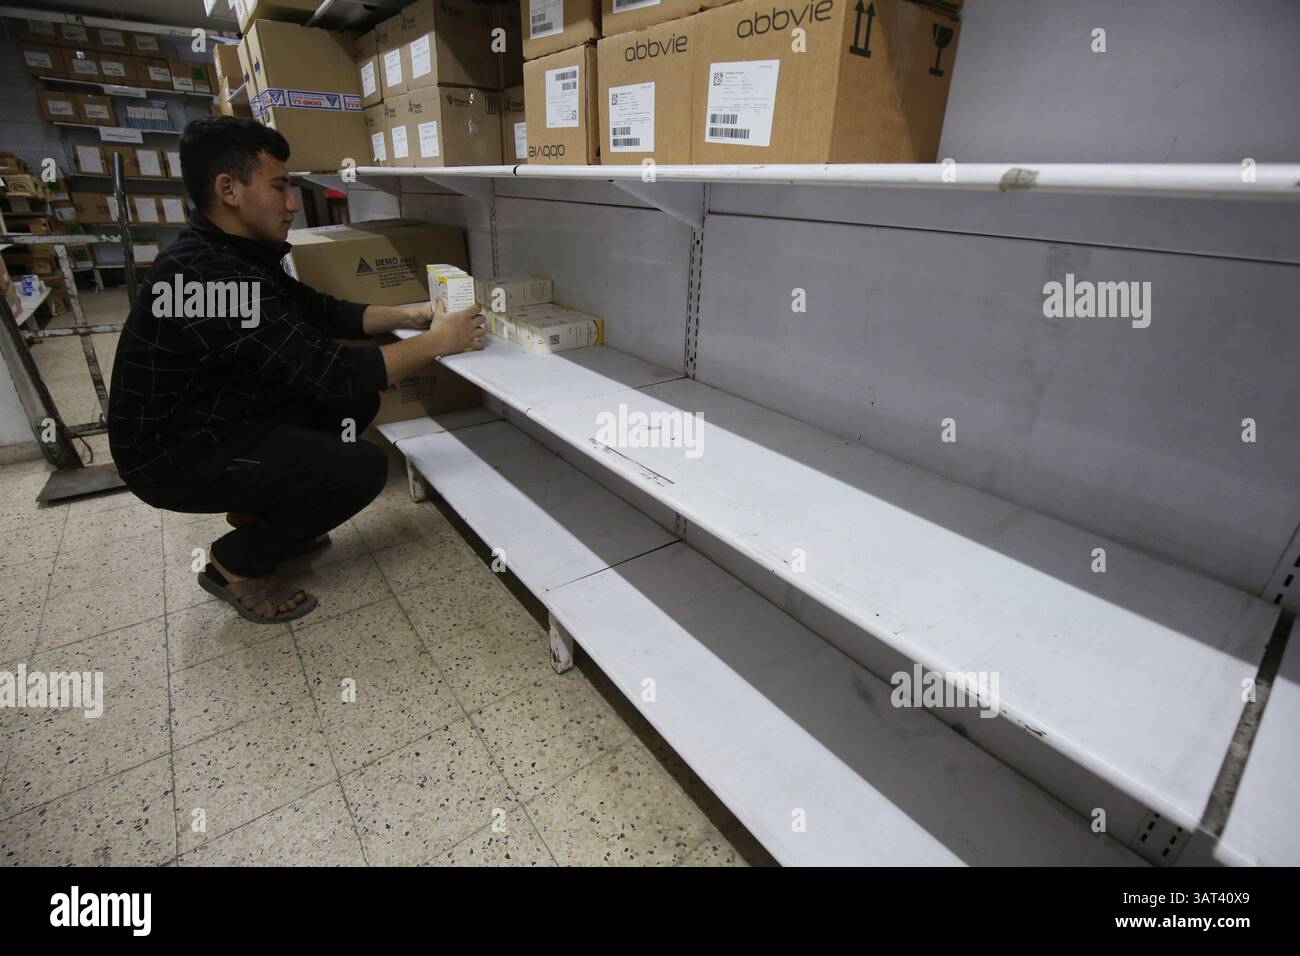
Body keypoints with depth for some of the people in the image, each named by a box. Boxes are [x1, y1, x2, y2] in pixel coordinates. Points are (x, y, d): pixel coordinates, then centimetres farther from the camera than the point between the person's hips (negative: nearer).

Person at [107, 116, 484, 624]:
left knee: (359, 400, 5)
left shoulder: (234, 255, 1)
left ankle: (259, 510, 17)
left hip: (221, 416, 10)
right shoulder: (207, 275, -29)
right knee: (362, 467, -21)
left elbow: (324, 311, 9)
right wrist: (437, 341, -23)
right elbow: (334, 373, -32)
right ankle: (236, 562, 3)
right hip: (176, 454, -10)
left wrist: (408, 314, -2)